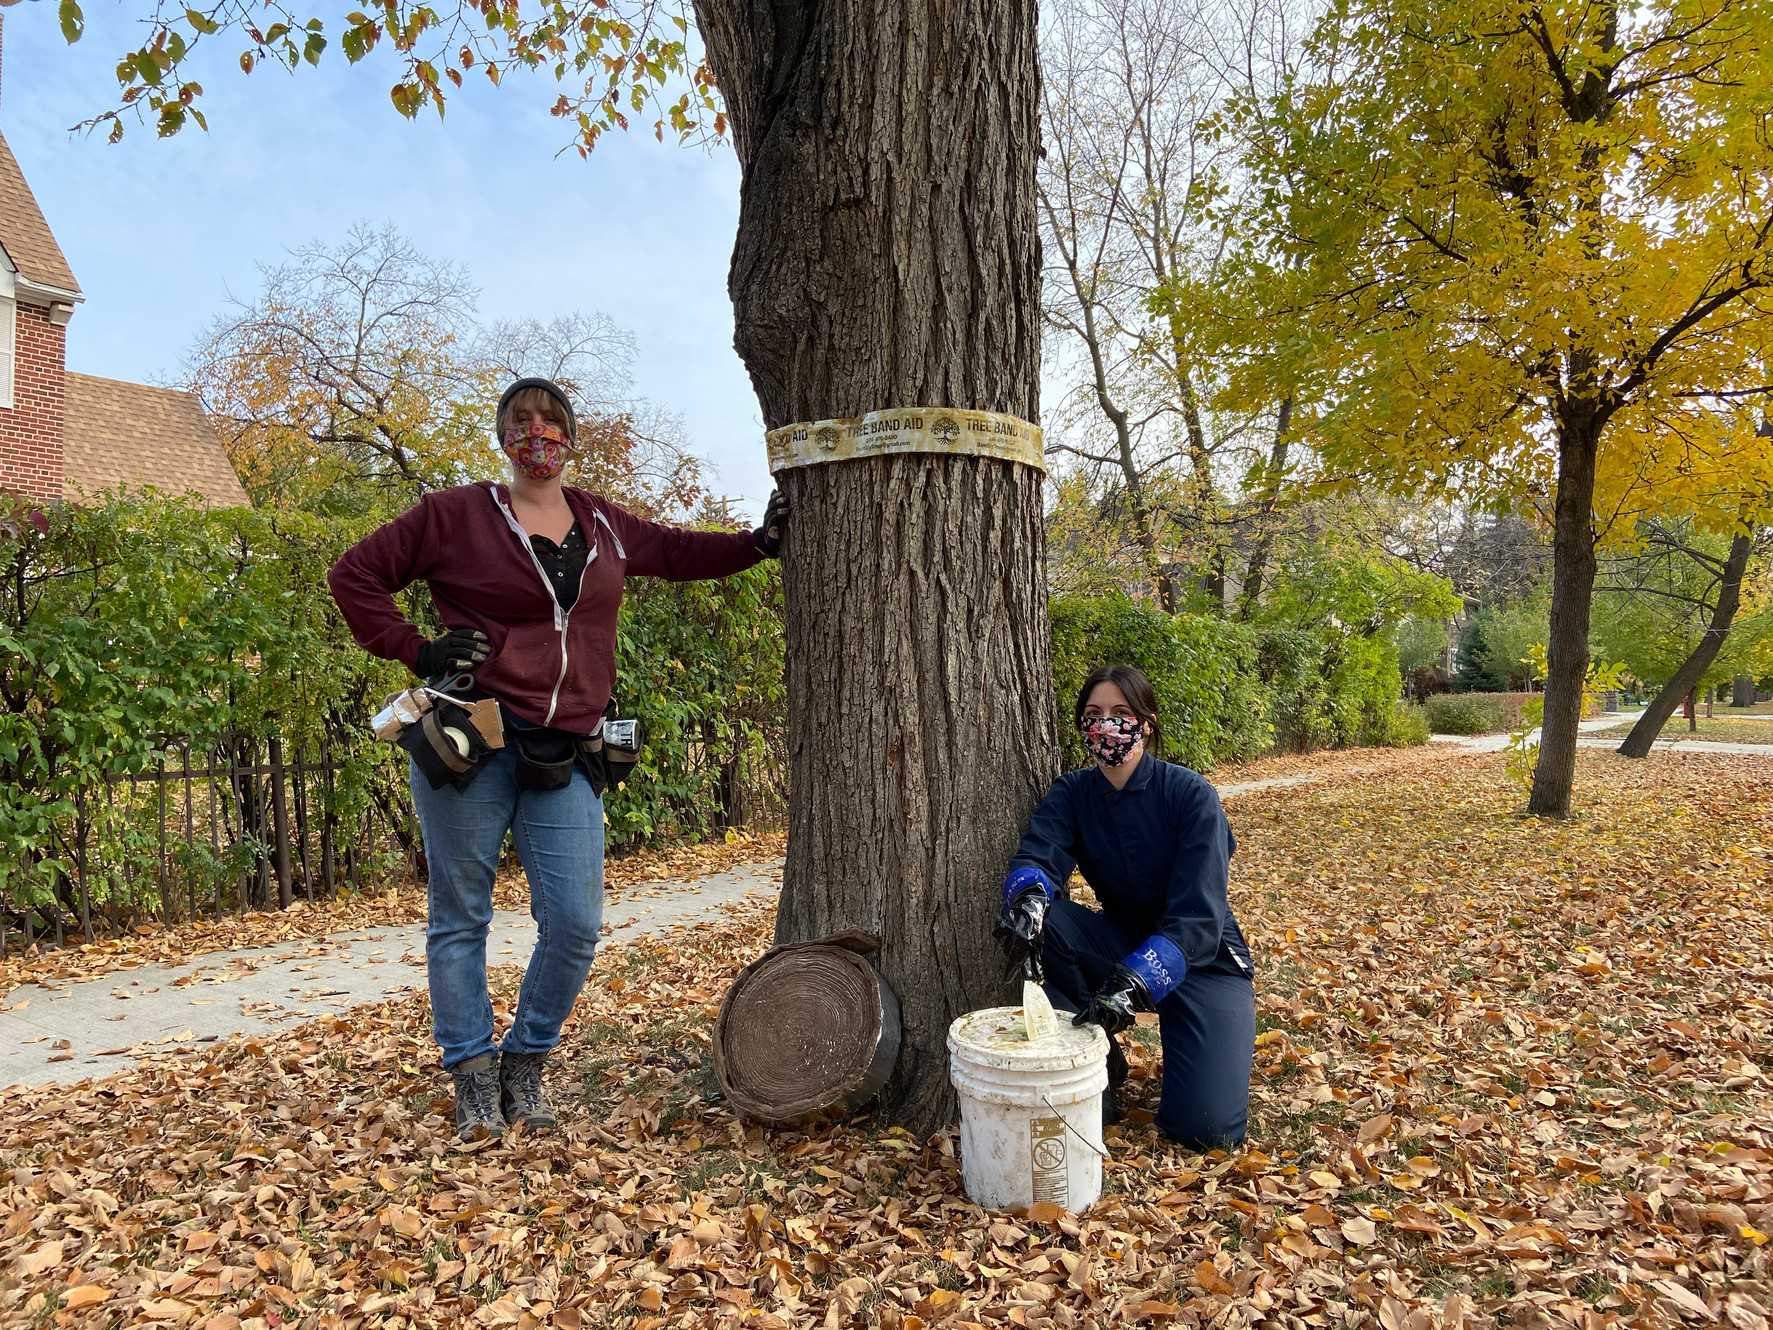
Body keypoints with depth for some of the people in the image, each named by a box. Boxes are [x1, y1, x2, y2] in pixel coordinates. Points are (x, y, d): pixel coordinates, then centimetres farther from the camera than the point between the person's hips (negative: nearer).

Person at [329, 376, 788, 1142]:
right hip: (470, 745, -3)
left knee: (576, 925, 0)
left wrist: (759, 542, 19)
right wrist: (415, 652, -2)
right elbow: (354, 575, 6)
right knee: (460, 916, 7)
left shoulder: (602, 526, 14)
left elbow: (677, 551, 28)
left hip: (563, 758, 3)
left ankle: (525, 1064, 23)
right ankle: (472, 1075, 24)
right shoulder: (456, 516, 1)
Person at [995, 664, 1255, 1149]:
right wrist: (1028, 895, -50)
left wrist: (1133, 984, -43)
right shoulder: (1072, 793, -6)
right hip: (1121, 942, 3)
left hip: (1202, 958, -3)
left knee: (1204, 1127, -21)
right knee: (1035, 918, -27)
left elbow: (1197, 917, -27)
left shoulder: (1191, 795, -19)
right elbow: (1038, 854, -24)